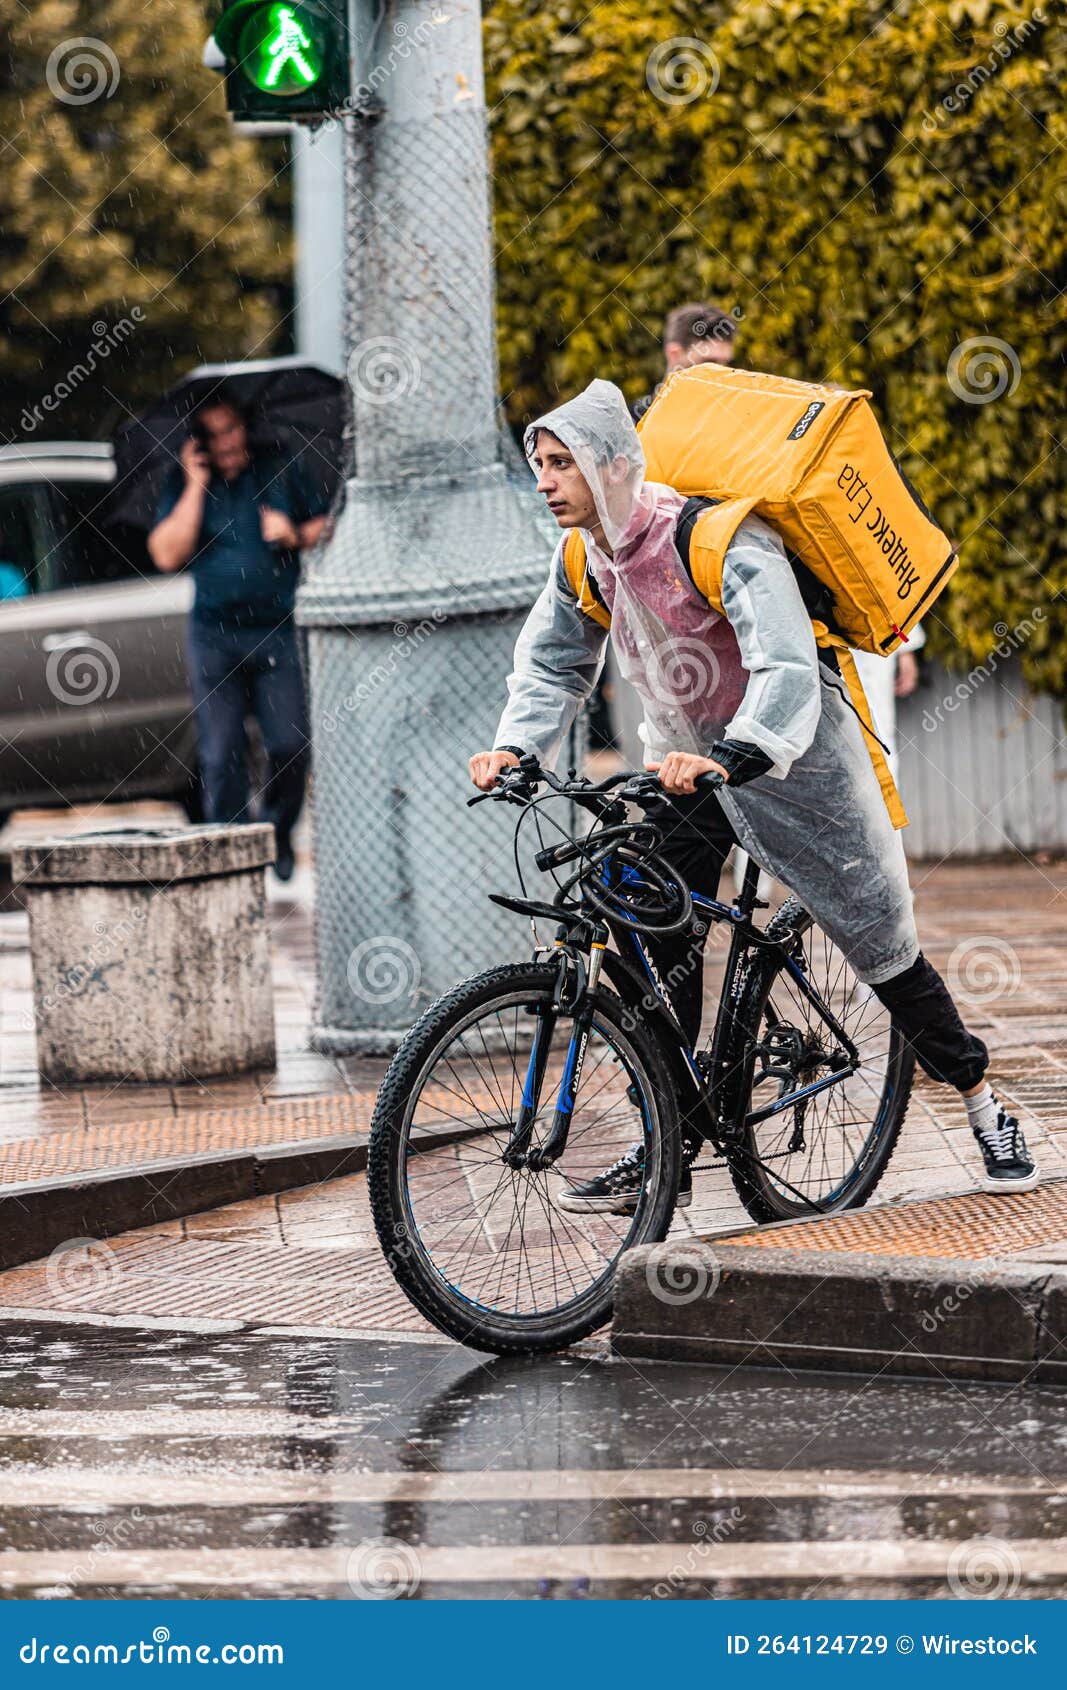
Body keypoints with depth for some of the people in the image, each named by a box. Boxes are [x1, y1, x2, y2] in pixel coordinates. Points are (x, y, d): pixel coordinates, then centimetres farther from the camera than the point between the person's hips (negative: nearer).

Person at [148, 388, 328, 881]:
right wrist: (196, 487, -10)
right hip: (214, 635, 0)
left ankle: (277, 835, 17)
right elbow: (167, 555, -8)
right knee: (221, 754, -1)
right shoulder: (184, 485, 5)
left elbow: (324, 527, 17)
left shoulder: (277, 473, 9)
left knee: (290, 745, -4)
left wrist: (295, 534, -5)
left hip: (278, 631, 0)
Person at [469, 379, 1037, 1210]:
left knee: (880, 941, 2)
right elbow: (552, 664, 2)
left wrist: (729, 760, -55)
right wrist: (517, 747, -17)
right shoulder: (583, 556, -8)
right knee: (655, 949, -7)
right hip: (686, 760, 6)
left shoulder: (723, 539, -31)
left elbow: (787, 673, -40)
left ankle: (984, 1104, 19)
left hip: (791, 757, -6)